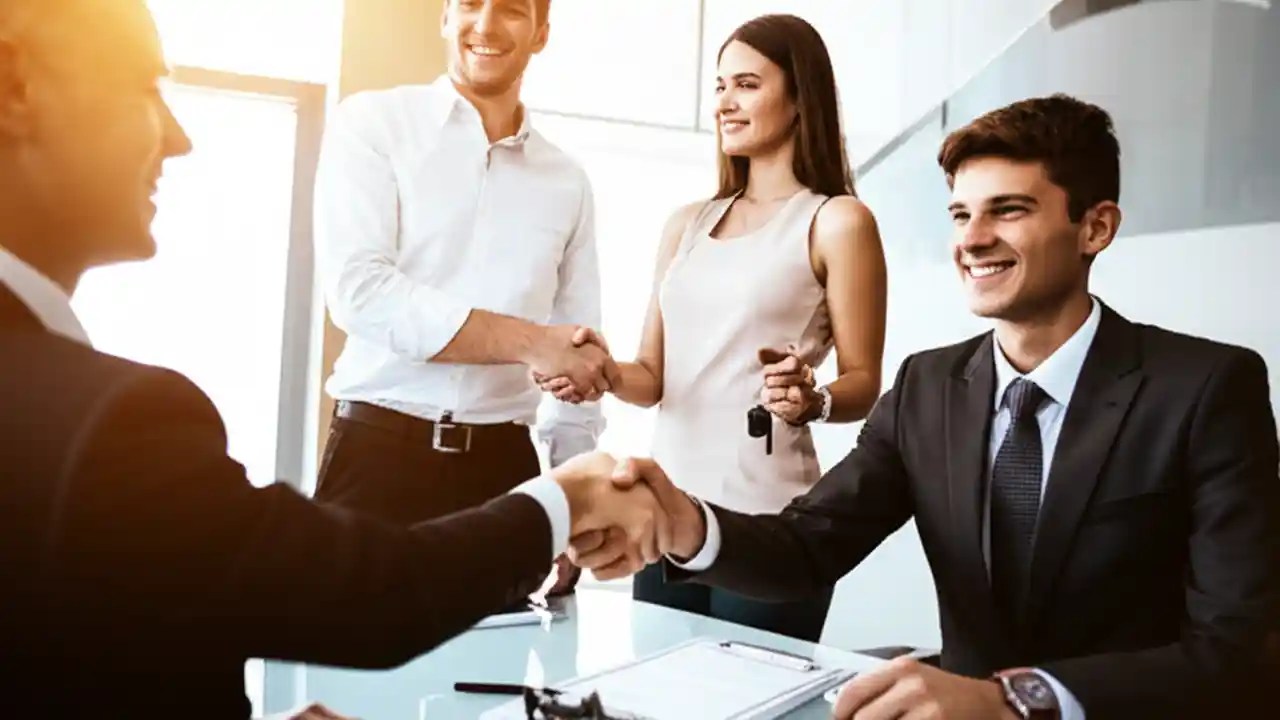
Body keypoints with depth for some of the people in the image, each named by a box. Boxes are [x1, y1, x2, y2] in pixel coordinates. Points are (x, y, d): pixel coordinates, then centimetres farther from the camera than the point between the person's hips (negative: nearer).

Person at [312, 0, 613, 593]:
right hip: (378, 454, -3)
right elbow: (357, 289, -14)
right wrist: (531, 342, -15)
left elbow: (582, 365, 14)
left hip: (504, 465, 3)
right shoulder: (373, 123, 1)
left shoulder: (566, 181, 11)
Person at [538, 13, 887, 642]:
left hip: (766, 517, -5)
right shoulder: (686, 225, 13)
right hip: (668, 505, 5)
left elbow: (863, 385, -4)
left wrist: (810, 398, -24)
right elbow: (653, 375, 12)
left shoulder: (837, 220, -2)